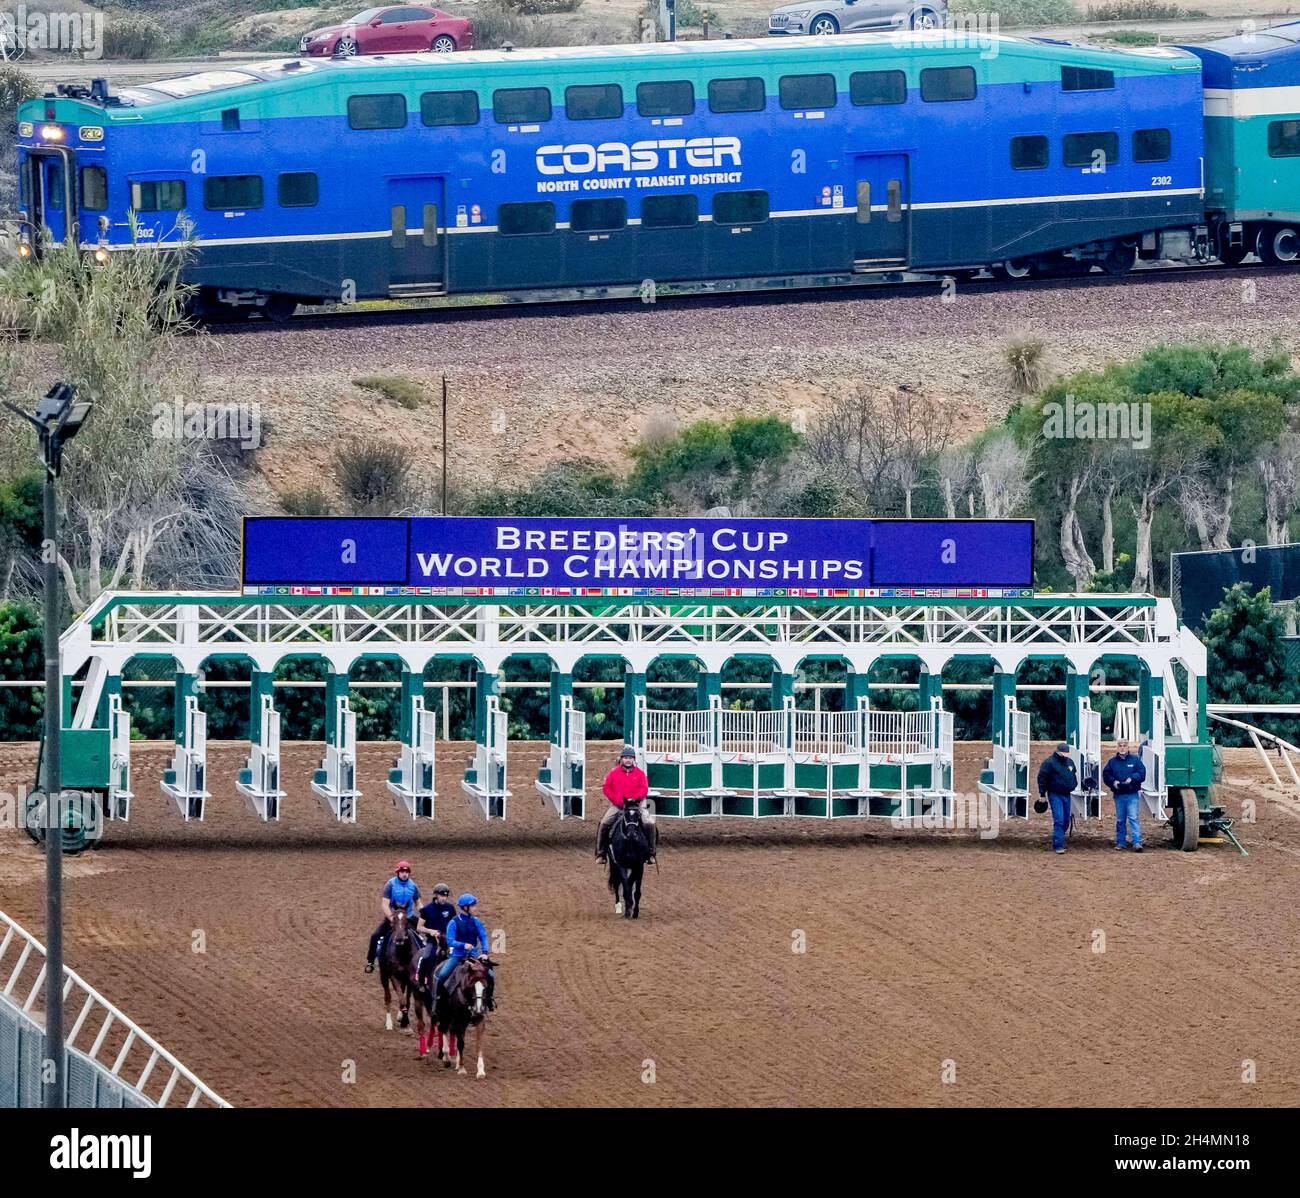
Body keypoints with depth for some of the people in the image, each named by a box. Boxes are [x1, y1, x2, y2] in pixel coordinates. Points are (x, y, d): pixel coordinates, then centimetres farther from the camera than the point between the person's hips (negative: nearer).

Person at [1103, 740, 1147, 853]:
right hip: (1118, 795, 3)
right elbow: (1106, 775, 8)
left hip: (1132, 794, -3)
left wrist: (1132, 779, -17)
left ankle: (1137, 842, -16)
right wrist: (1113, 782, -10)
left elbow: (1142, 773, -1)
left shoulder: (1135, 760, 4)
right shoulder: (1112, 762, 10)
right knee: (1120, 820, 9)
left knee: (1133, 818, -12)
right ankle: (1120, 842, 17)